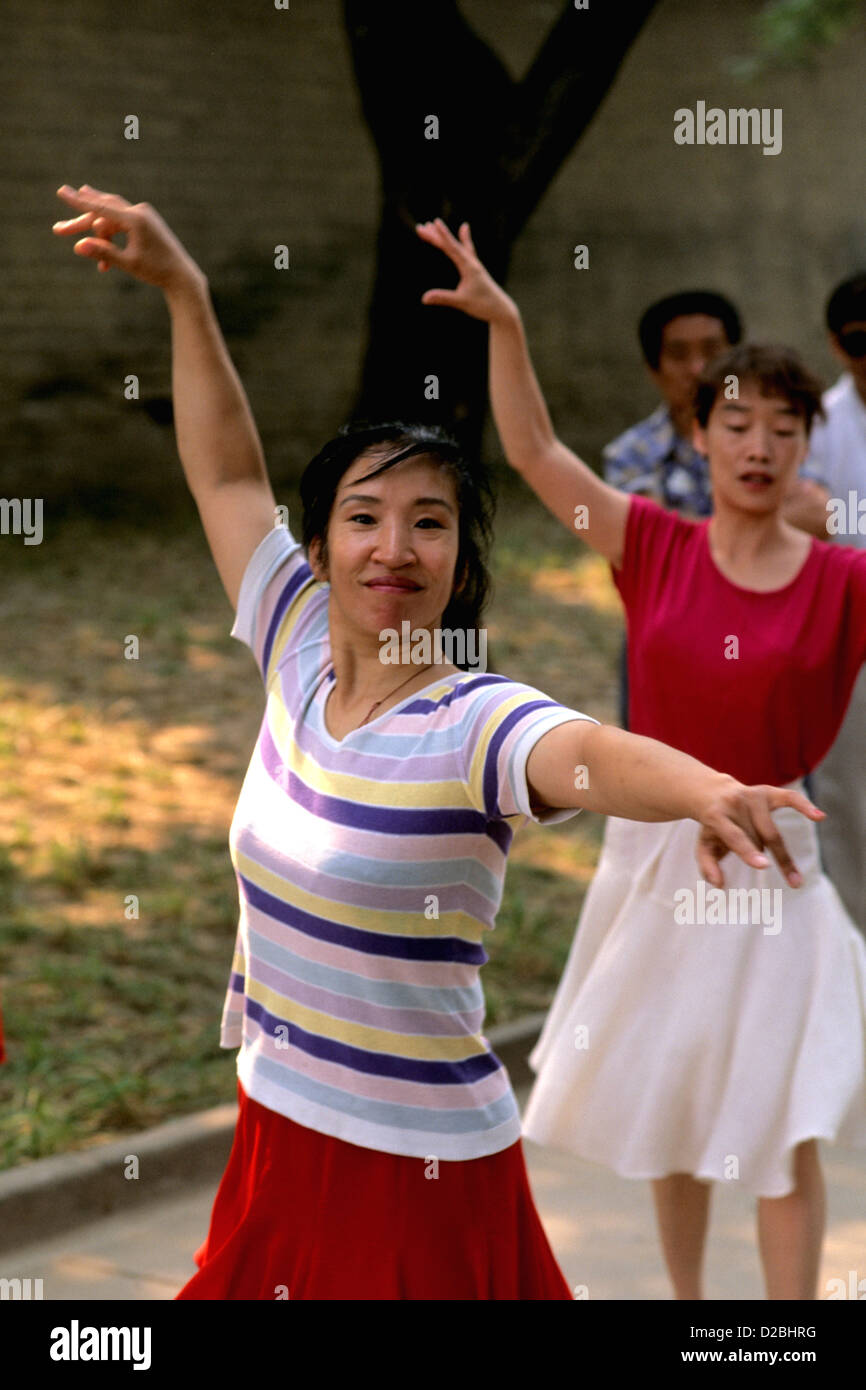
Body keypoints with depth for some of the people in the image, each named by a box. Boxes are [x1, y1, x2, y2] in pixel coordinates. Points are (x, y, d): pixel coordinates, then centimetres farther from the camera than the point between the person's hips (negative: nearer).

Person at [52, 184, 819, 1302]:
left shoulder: (475, 724, -17)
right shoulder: (301, 654, 1)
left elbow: (592, 754, -40)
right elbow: (229, 475, 11)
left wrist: (711, 791, -61)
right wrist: (183, 291, 9)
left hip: (418, 1167, -6)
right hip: (275, 1129, 6)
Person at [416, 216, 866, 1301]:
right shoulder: (655, 549, -3)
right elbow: (531, 448, -6)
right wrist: (504, 323, -16)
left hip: (766, 863, -2)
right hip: (655, 853, 2)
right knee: (668, 1107, 16)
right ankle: (684, 1296, 34)